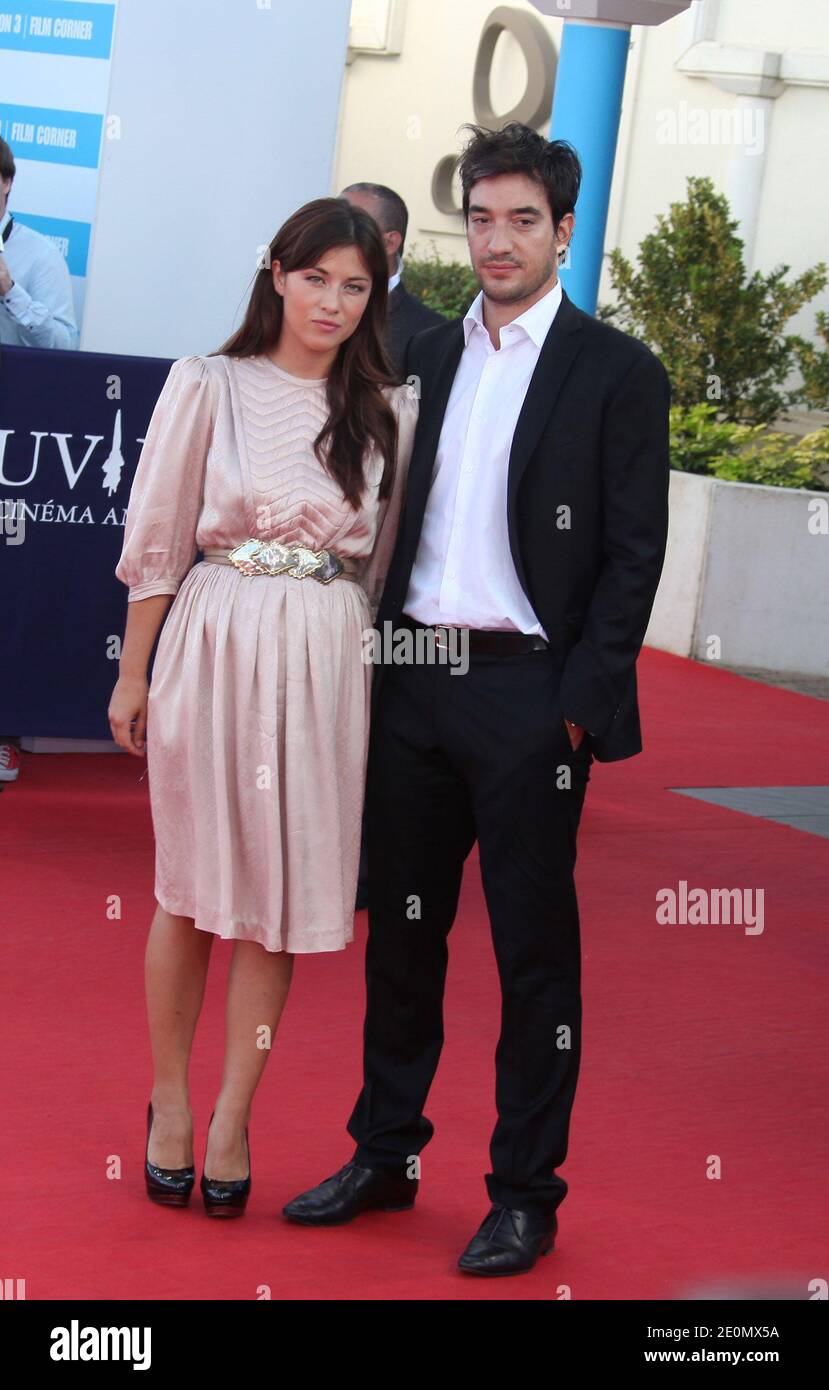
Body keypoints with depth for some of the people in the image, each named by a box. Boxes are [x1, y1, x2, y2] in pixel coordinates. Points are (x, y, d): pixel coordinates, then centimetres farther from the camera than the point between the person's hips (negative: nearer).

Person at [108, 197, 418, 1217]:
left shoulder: (387, 412, 7)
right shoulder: (208, 386, 1)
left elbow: (383, 560, 11)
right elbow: (157, 536, 2)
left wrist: (375, 674, 7)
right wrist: (133, 674, 2)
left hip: (326, 663, 2)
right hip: (212, 648, -2)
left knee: (279, 894, 4)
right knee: (191, 884, 5)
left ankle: (231, 1123, 13)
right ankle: (169, 1101, 20)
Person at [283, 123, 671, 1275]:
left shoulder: (617, 373, -4)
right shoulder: (426, 357, 12)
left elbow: (634, 555, -7)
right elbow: (393, 520, 15)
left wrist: (582, 705, -12)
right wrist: (374, 658, 6)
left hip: (528, 694, -5)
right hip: (412, 682, 5)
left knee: (535, 950, 3)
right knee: (402, 930, 13)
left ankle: (526, 1195, 12)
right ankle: (385, 1155, 25)